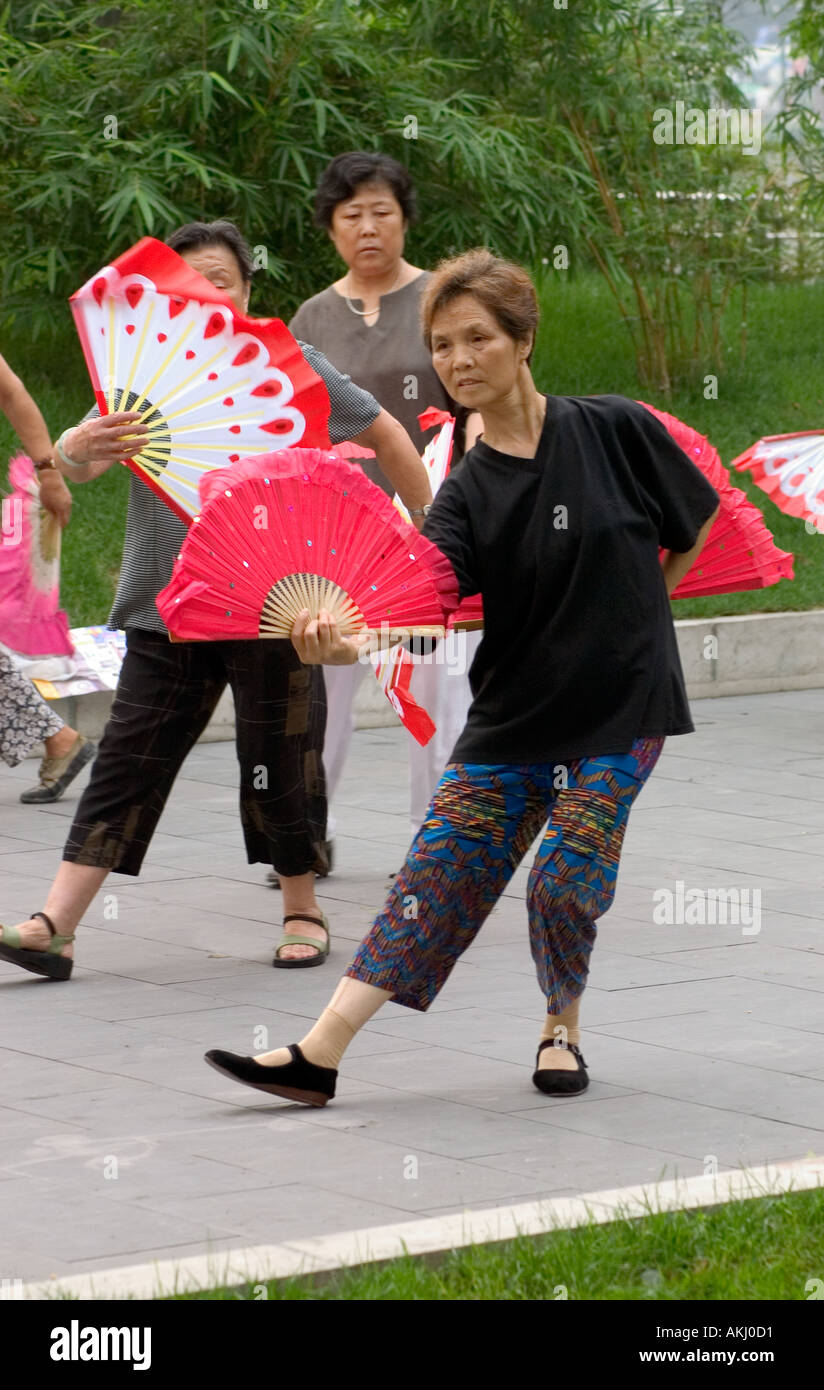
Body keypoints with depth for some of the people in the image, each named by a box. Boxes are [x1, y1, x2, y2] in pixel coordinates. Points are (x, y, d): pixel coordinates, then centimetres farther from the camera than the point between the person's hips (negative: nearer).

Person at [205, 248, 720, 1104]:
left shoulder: (616, 431, -9)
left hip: (620, 711, -3)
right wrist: (347, 642, -39)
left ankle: (561, 1028, 20)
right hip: (510, 714, 3)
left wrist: (636, 609, 7)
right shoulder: (467, 493, -3)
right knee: (437, 878, -3)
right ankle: (318, 1057, -7)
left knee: (565, 881, -10)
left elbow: (699, 524, 6)